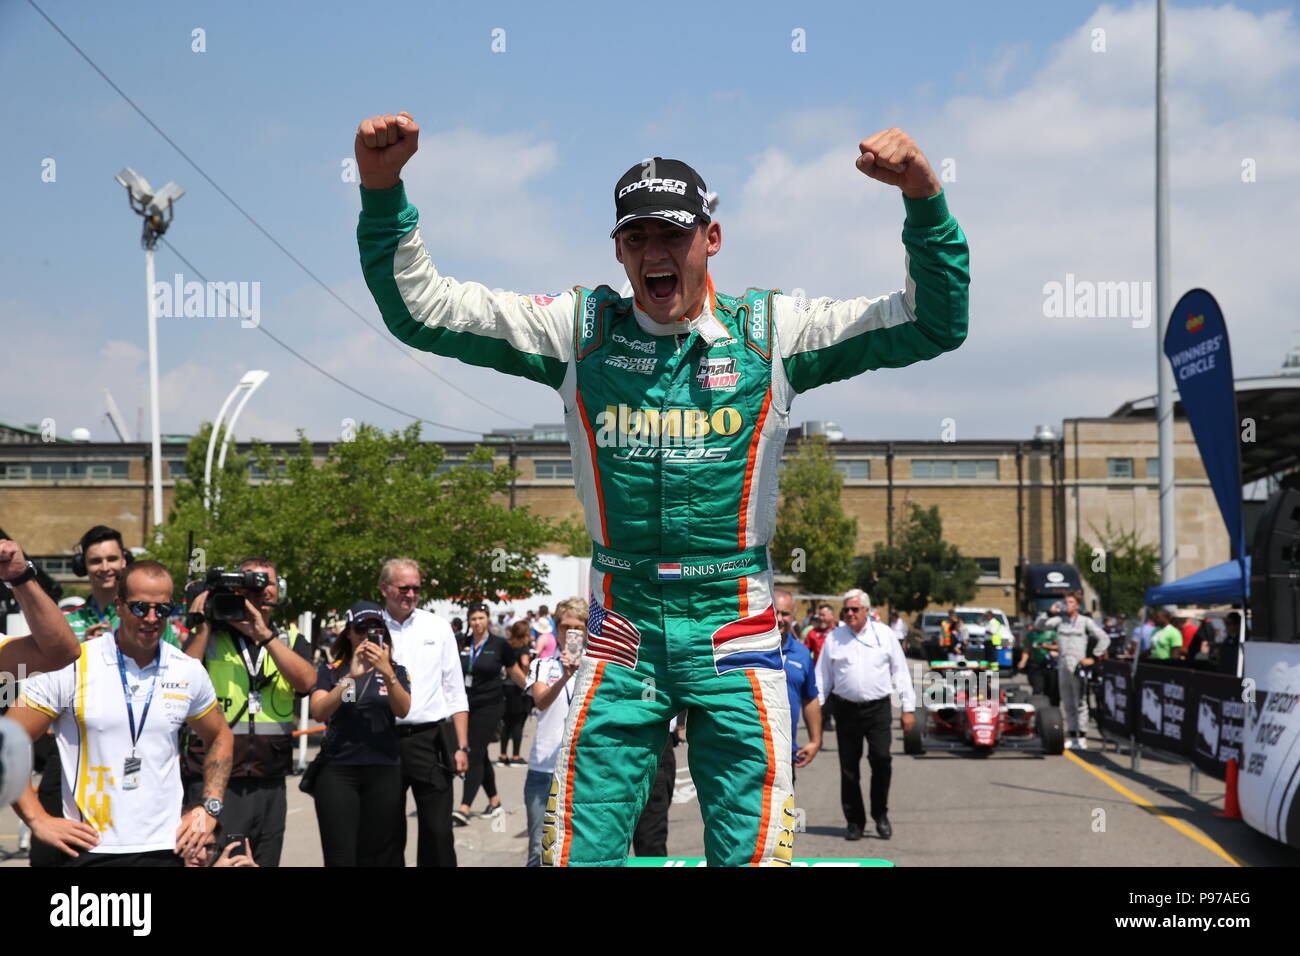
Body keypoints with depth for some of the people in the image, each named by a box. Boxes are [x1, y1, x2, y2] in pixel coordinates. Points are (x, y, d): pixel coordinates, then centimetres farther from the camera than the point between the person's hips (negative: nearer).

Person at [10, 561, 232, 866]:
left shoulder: (189, 672, 6)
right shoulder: (71, 666, -4)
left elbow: (220, 738, 21)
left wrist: (210, 809, 9)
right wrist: (38, 820, -7)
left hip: (166, 849, 2)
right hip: (90, 850, -2)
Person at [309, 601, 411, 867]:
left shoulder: (396, 671, 11)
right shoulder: (331, 671, 7)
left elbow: (403, 710, -8)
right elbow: (319, 712, -9)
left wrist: (386, 672, -24)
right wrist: (350, 677, -19)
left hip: (385, 771, 1)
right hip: (337, 771, -1)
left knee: (379, 855, 0)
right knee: (340, 855, -8)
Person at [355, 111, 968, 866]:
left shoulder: (771, 331, 1)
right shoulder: (580, 329, 3)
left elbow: (935, 325, -3)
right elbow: (419, 308, 3)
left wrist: (925, 201, -17)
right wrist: (383, 191, -9)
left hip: (737, 634, -1)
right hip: (622, 634, 1)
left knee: (751, 850, 1)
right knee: (580, 850, 1)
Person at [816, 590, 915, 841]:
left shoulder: (884, 635, 6)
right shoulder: (834, 638, 8)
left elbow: (901, 672, 8)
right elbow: (822, 676, 10)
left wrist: (908, 708, 3)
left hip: (878, 708, -1)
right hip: (846, 709, 1)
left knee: (881, 759, -14)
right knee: (849, 768, 3)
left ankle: (880, 814, 5)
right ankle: (854, 821, 15)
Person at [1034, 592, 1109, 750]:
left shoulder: (1086, 622, 2)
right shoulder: (1059, 620, 10)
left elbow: (1104, 639, 1)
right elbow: (1038, 625, 5)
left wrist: (1093, 658, -4)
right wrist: (1049, 612, -6)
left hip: (1078, 667, -4)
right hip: (1062, 666, 4)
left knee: (1080, 702, -6)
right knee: (1067, 704, 8)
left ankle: (1082, 737, -4)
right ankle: (1071, 735, 15)